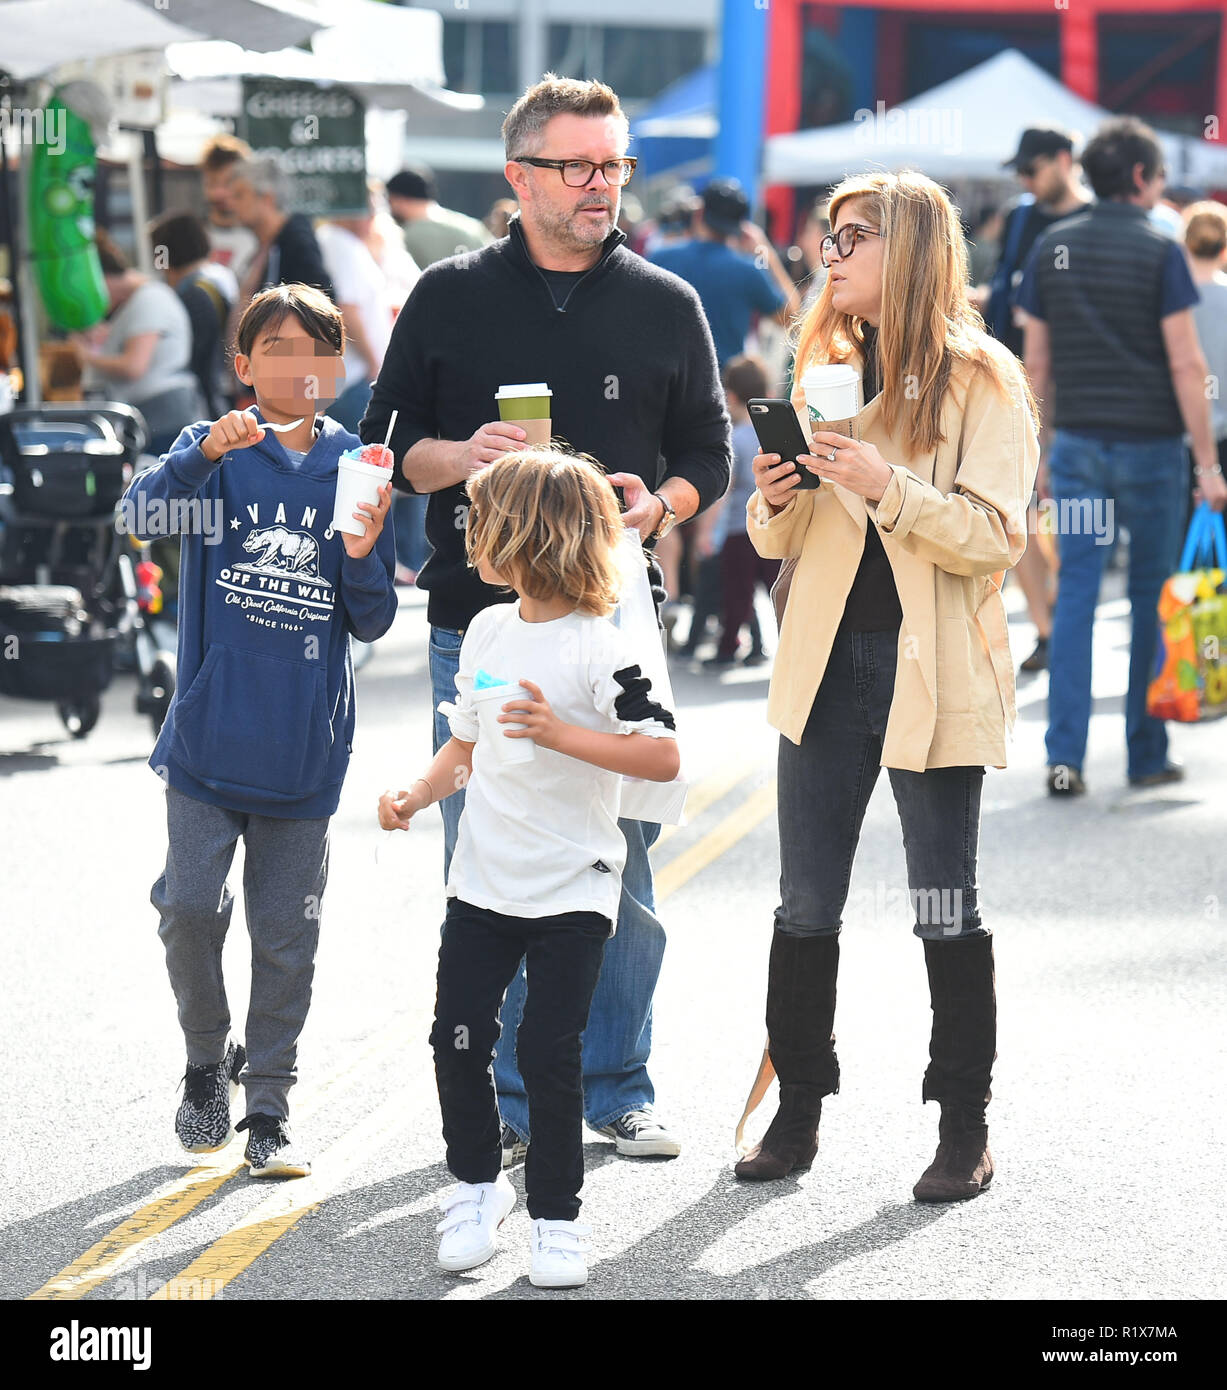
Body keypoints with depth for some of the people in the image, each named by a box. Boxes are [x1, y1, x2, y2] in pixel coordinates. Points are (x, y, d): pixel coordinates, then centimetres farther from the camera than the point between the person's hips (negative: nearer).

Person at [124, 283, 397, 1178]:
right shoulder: (215, 451, 0)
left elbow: (372, 625, 6)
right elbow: (143, 514, -21)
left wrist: (361, 558, -13)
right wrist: (206, 453, -35)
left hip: (305, 749, 2)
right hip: (211, 732, -1)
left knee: (286, 934, 6)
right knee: (191, 910, -7)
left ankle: (270, 1111, 16)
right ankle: (208, 1063, 18)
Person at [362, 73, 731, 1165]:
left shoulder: (666, 306, 9)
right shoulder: (452, 298, 6)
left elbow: (707, 454, 12)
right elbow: (387, 442, 8)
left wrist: (660, 505, -9)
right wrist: (461, 455, -12)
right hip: (479, 621, -1)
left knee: (620, 865, 3)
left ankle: (617, 1088, 15)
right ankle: (503, 1099, 10)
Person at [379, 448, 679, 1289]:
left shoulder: (601, 650, -15)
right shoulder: (488, 632, 7)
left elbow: (664, 756, -21)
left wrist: (561, 733, -29)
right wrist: (417, 798, 0)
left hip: (573, 889, -6)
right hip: (484, 882, 6)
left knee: (550, 1056, -5)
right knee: (459, 1040, 4)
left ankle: (556, 1217, 9)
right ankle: (478, 1185, 24)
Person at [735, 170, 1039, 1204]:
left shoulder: (982, 379, -6)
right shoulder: (828, 367, 12)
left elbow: (995, 537, -13)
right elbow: (784, 539, 16)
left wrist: (886, 485, -24)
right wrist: (776, 501, -6)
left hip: (933, 673, -5)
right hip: (829, 665, 5)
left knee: (947, 907, 2)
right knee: (805, 905, 7)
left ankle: (967, 1129, 11)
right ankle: (797, 1111, 18)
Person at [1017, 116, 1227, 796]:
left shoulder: (1051, 247, 5)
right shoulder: (1158, 250, -8)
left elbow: (1037, 362, 8)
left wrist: (1038, 448, 16)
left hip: (1076, 443, 3)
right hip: (1150, 445, -3)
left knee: (1074, 597, 3)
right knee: (1151, 602, 8)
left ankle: (1063, 757, -4)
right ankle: (1147, 755, 13)